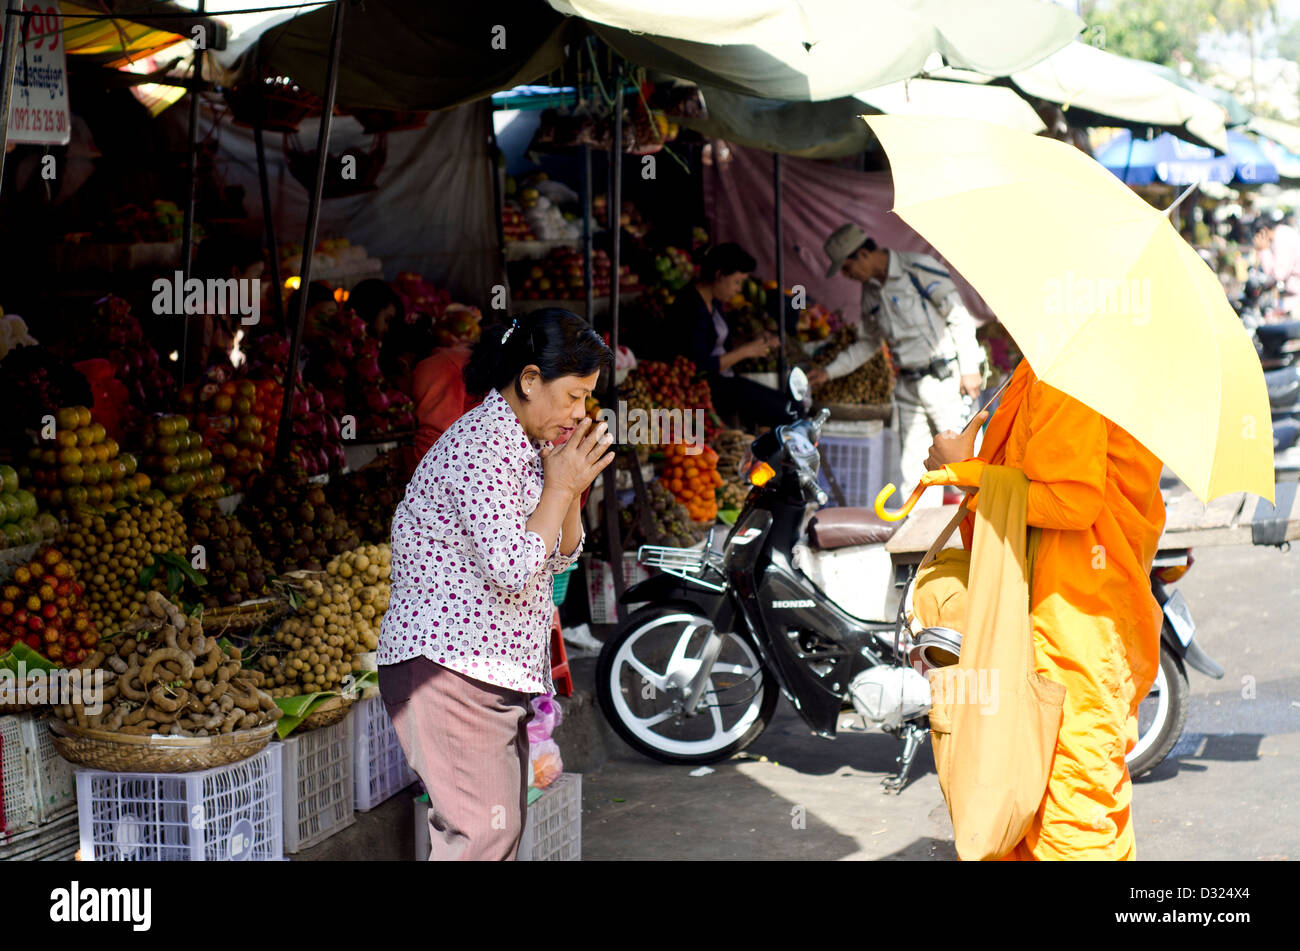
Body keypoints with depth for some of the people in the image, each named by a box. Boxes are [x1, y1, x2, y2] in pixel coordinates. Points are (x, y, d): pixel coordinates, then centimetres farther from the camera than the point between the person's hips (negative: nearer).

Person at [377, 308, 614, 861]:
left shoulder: (524, 444, 15)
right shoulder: (482, 445, -17)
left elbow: (559, 557, 22)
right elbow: (513, 567, -24)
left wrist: (573, 489, 5)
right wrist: (560, 486, -12)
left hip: (496, 674, 10)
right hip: (448, 669, -10)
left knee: (503, 826, 9)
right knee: (485, 831, -14)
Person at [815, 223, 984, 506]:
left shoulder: (919, 269, -9)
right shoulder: (870, 291, 14)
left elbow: (959, 314, -10)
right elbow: (867, 343, 27)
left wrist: (969, 368, -13)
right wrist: (829, 372, 23)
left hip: (946, 379, -7)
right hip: (909, 386, 7)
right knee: (914, 465, 4)